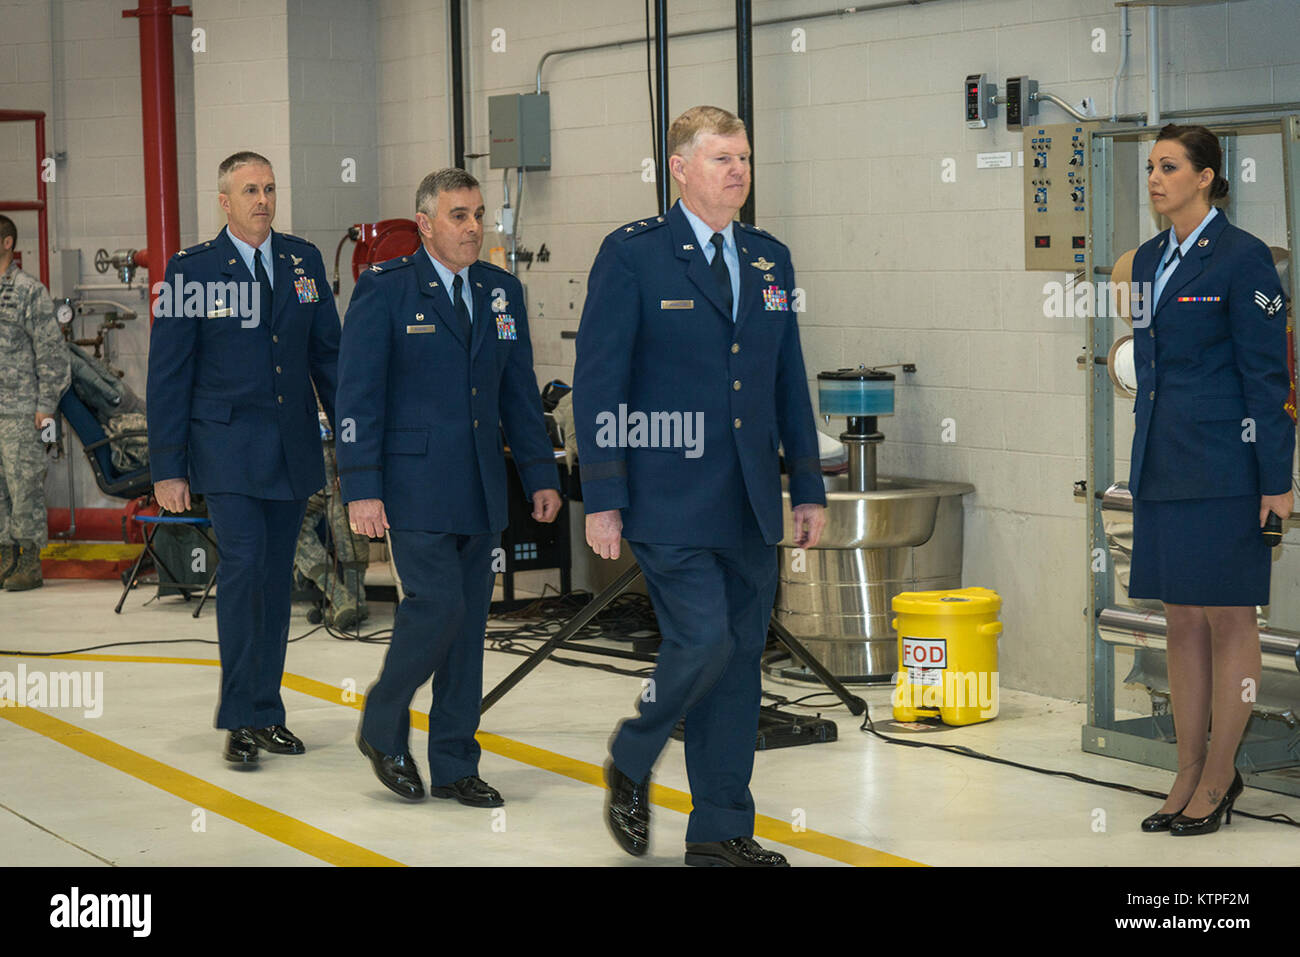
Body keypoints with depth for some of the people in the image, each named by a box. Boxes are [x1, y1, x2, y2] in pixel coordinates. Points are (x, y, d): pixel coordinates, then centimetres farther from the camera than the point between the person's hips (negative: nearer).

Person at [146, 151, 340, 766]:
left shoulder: (303, 261, 7)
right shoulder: (191, 271, -5)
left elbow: (326, 354, 13)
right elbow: (167, 375, -4)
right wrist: (167, 467, -7)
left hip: (292, 449, 4)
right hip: (228, 447, -4)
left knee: (276, 578, 9)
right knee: (242, 566, -13)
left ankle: (266, 711, 18)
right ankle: (242, 720, -6)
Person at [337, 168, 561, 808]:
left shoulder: (502, 293, 11)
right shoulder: (384, 291, -6)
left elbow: (519, 392, 15)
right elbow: (357, 395, -8)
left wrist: (540, 475, 10)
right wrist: (361, 489, -14)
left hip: (480, 491, 6)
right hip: (413, 487, -6)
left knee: (468, 624, 7)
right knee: (437, 604, -15)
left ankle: (454, 767, 15)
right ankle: (382, 727, 9)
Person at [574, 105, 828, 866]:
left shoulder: (770, 260, 13)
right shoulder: (633, 255, -5)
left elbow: (789, 383, 17)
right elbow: (598, 383, -7)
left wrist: (810, 488, 12)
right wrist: (603, 500, -12)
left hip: (749, 504, 6)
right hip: (669, 500, -6)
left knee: (740, 659, 7)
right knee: (703, 640, -14)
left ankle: (722, 831, 16)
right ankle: (631, 765, 14)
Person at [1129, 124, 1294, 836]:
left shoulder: (1241, 257, -9)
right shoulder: (1149, 259, 13)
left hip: (1223, 466, -8)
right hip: (1163, 468, 8)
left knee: (1227, 619, 0)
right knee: (1182, 622, 10)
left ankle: (1219, 778, 8)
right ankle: (1189, 776, 17)